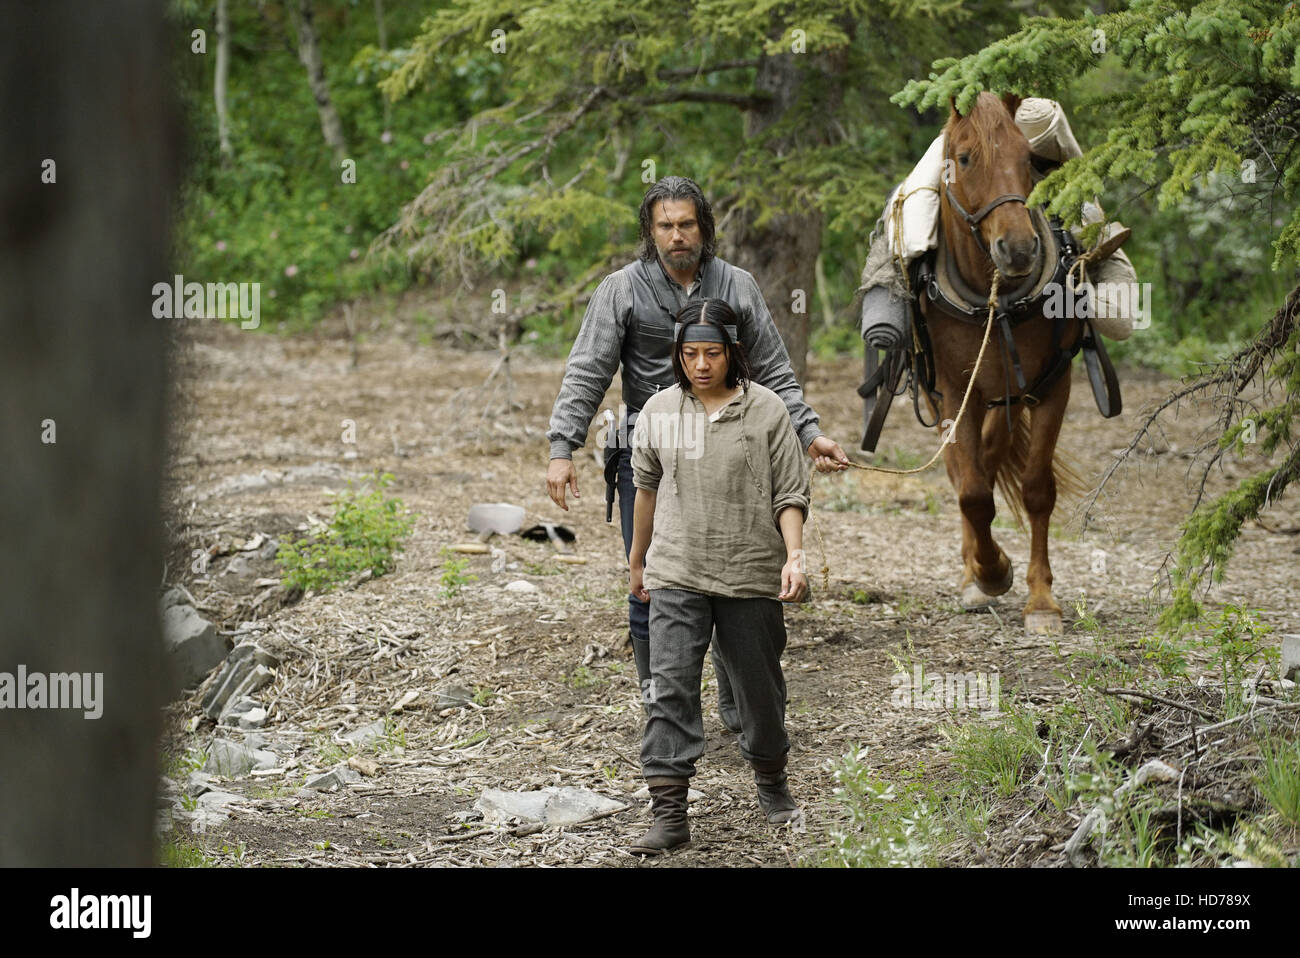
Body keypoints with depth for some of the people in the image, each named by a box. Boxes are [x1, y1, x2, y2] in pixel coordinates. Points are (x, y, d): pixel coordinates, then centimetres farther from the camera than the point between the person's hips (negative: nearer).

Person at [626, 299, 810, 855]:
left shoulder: (766, 410, -5)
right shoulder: (659, 411, 3)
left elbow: (790, 495, -2)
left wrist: (794, 556, -16)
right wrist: (637, 561, 24)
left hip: (751, 574, -1)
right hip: (676, 574, 1)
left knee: (759, 685, 12)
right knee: (670, 687, -11)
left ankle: (771, 783, 37)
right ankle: (669, 815, -12)